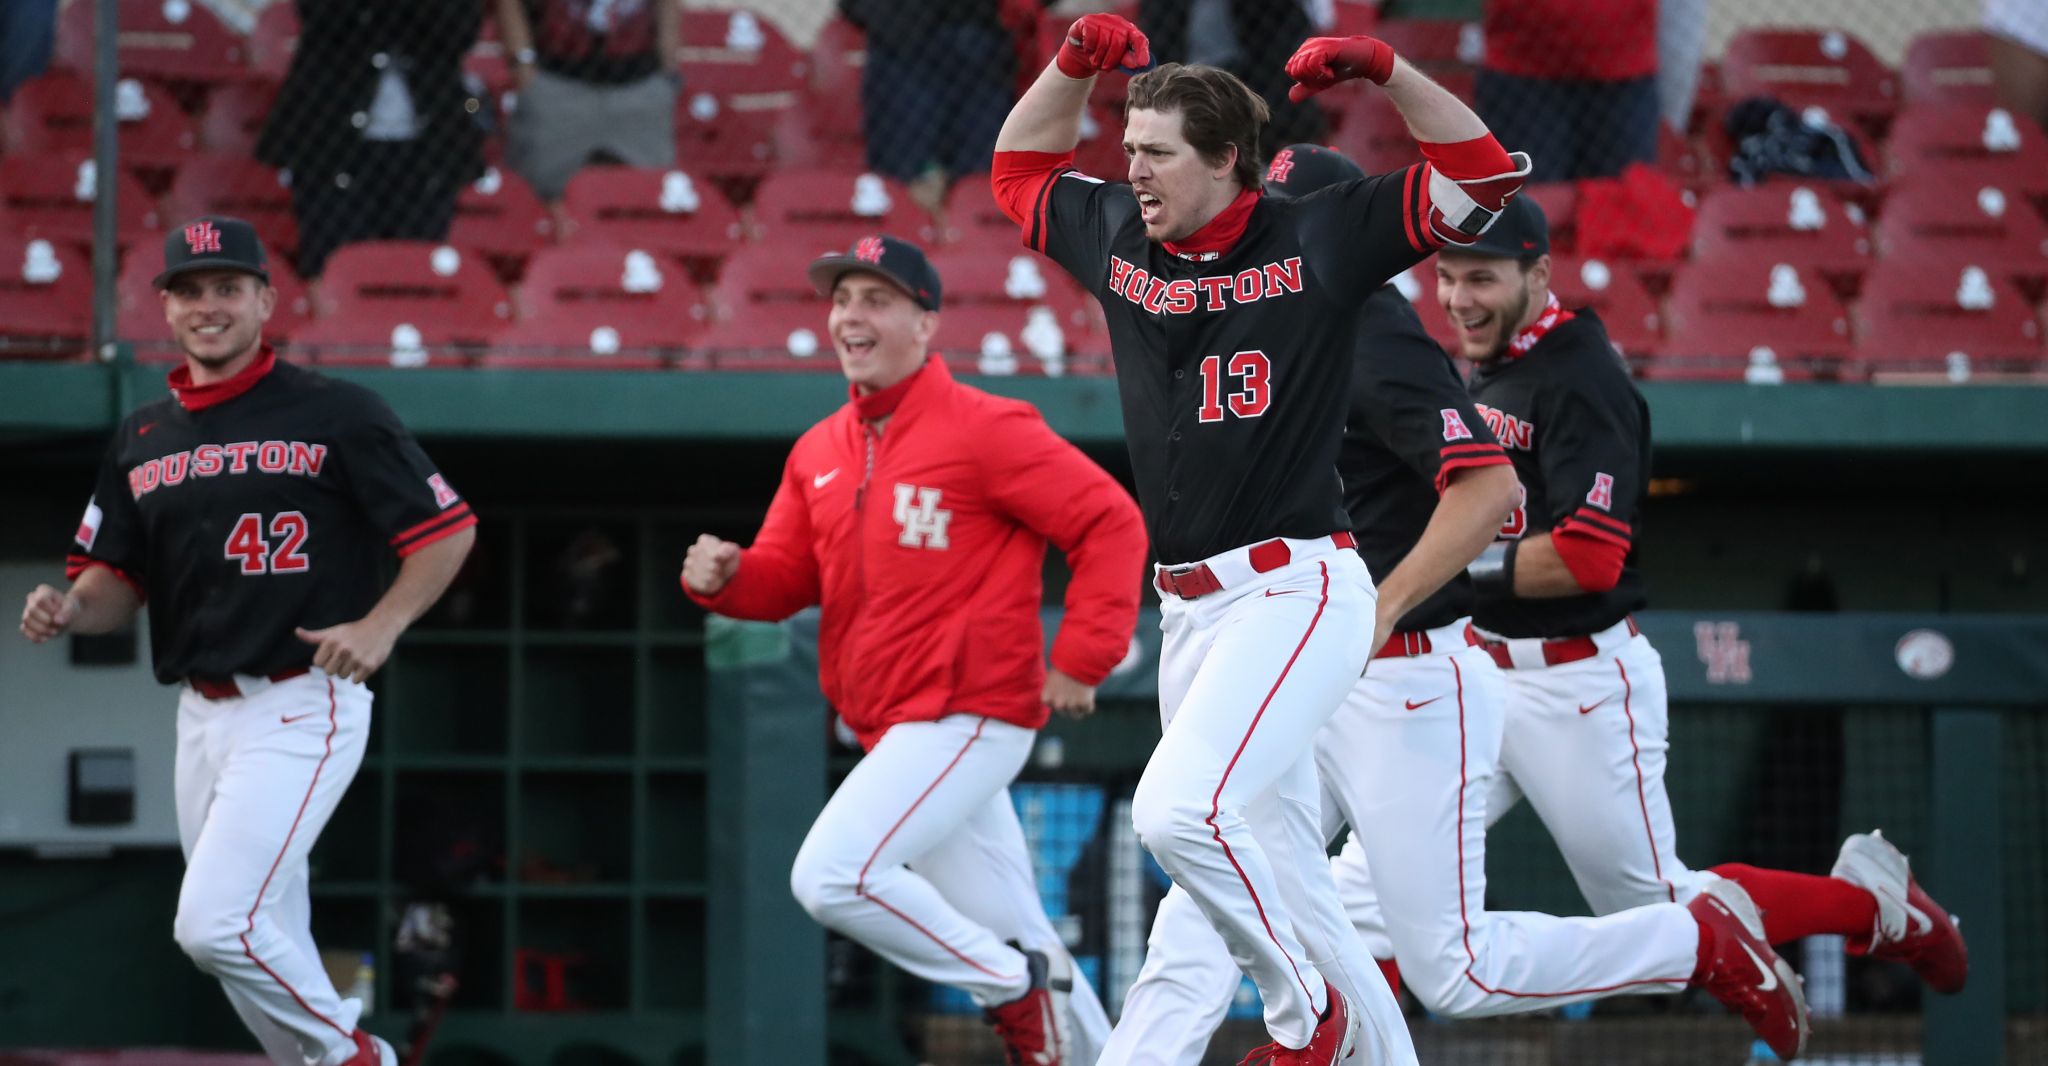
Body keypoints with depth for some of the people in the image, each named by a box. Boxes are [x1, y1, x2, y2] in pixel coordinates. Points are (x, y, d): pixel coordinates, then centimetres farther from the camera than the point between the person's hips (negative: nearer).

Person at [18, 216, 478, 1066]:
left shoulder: (337, 414, -5)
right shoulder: (142, 439, 12)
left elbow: (451, 529, -4)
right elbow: (119, 581, 15)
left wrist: (380, 625, -18)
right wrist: (68, 610, -8)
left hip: (302, 706, -7)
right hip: (202, 711, 7)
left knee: (214, 922, -18)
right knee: (268, 953, 11)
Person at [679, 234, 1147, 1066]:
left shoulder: (984, 429, -10)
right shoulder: (819, 451, 13)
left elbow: (1112, 524, -11)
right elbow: (786, 577, 13)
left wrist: (1081, 660, -15)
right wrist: (723, 576, -10)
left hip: (966, 716, -8)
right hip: (894, 731, 8)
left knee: (832, 875, -20)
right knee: (1014, 942, 11)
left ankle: (1017, 991, -5)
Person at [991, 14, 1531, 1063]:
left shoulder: (1318, 240, -3)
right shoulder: (1118, 240, 12)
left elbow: (1483, 170, -4)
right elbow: (1019, 167, 27)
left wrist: (1383, 67, -13)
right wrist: (1076, 63, 11)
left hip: (1297, 590, -7)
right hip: (1189, 609, 7)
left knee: (1178, 811, -24)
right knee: (1269, 859, 8)